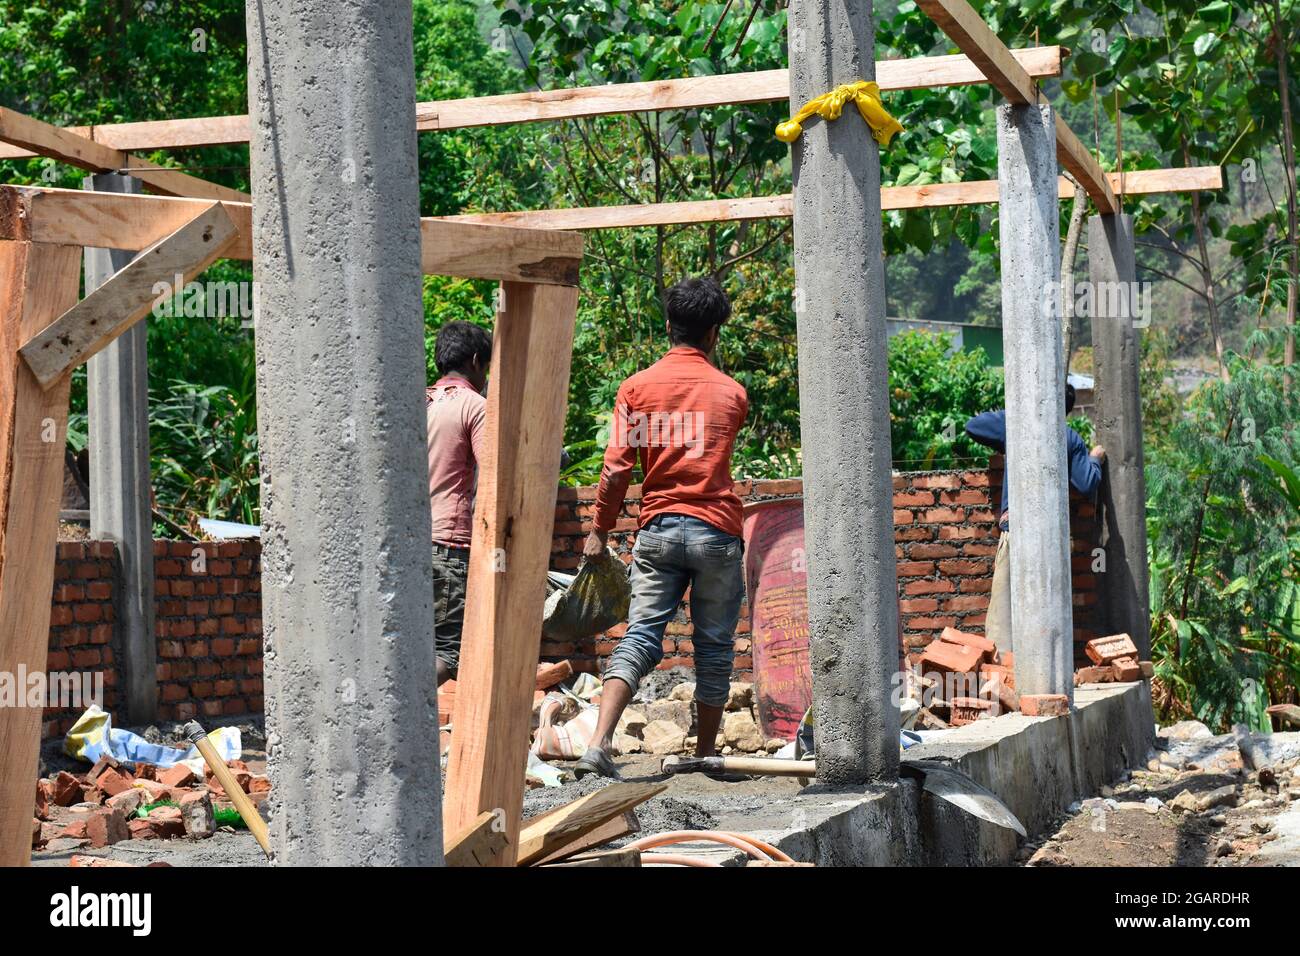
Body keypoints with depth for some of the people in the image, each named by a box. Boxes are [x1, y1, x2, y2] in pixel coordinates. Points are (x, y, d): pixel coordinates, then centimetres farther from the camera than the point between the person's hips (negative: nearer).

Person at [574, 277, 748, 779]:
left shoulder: (637, 387, 1)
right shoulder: (731, 392, 3)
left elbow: (617, 468, -3)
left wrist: (599, 531, 6)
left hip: (658, 529, 1)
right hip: (717, 529, -1)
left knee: (640, 637, -2)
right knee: (714, 646, 10)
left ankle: (599, 744, -18)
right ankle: (704, 754, 16)